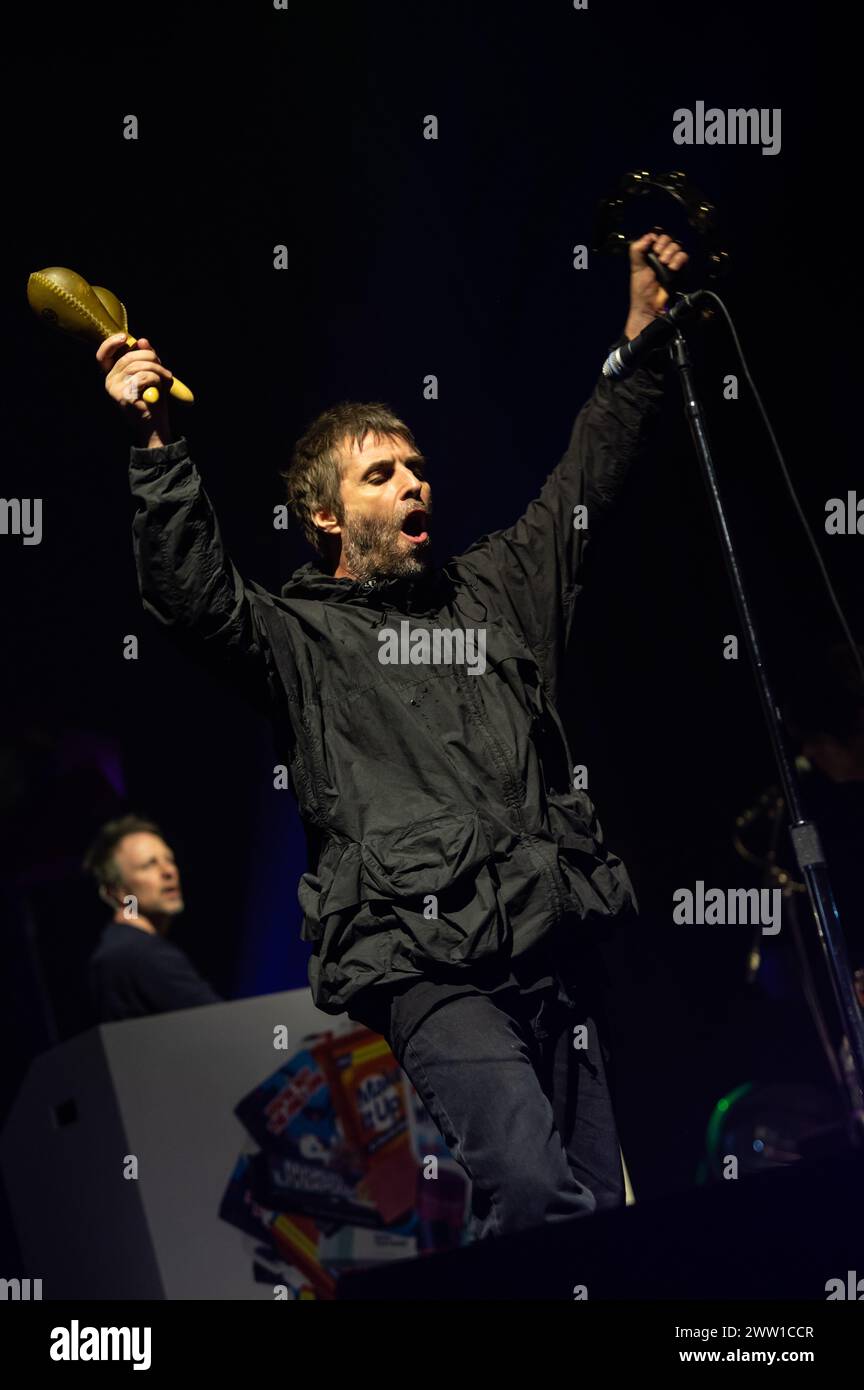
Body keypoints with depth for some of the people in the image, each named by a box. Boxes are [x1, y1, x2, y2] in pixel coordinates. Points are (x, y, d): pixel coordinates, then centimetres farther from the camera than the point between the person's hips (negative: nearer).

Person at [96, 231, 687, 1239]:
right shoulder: (299, 636, 8)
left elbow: (585, 483, 28)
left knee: (601, 1199, 4)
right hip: (430, 973, -5)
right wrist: (155, 445, -22)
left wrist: (644, 331, 26)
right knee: (530, 1186, -27)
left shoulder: (492, 590, 23)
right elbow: (193, 594, -10)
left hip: (564, 953, 6)